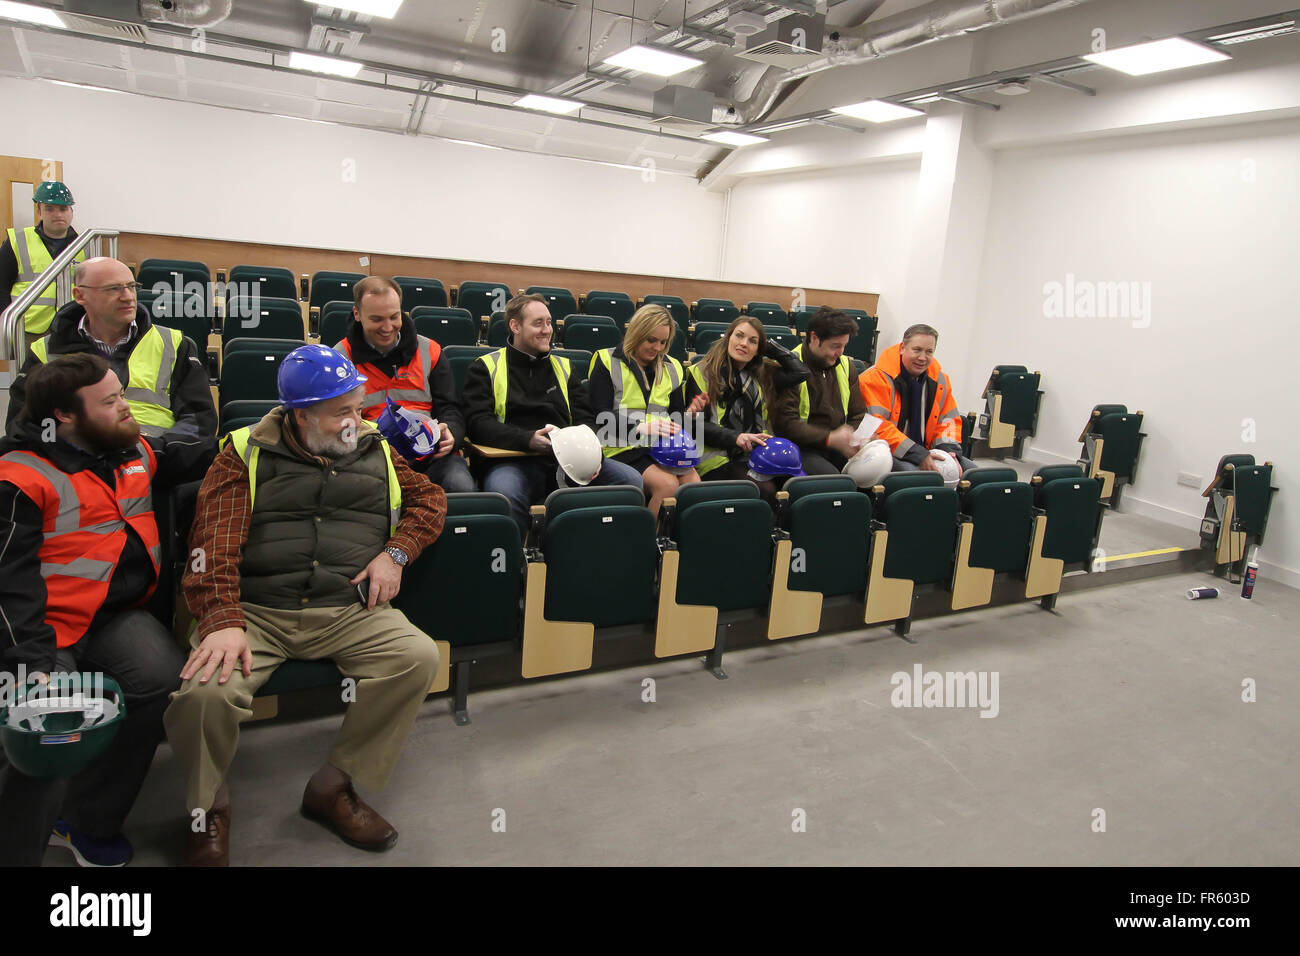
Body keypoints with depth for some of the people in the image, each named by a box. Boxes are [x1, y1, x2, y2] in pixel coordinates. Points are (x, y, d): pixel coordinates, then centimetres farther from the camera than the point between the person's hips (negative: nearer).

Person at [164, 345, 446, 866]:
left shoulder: (375, 450, 14)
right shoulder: (245, 453, 4)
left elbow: (430, 498, 21)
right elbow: (216, 542, -6)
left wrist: (396, 551, 2)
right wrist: (223, 621, -22)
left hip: (351, 612, 2)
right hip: (255, 611, -2)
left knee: (419, 656, -24)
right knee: (204, 690, -29)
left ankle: (334, 786, -4)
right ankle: (208, 806, 6)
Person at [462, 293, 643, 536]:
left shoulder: (564, 367, 24)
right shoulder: (486, 367, 11)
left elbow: (585, 419, 17)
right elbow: (478, 423, -2)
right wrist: (529, 440, -18)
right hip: (515, 461, -4)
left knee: (631, 479, -19)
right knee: (503, 491, -40)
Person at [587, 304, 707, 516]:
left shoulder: (672, 367, 20)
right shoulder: (607, 361, 3)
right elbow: (600, 415, -7)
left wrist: (689, 413, -2)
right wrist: (642, 427, -21)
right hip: (623, 448, -4)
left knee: (694, 483, -25)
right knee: (667, 484, -30)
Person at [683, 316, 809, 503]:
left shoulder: (762, 375, 20)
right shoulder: (701, 372, 6)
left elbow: (801, 372, 14)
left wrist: (770, 346, 18)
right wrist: (735, 437, -16)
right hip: (717, 458, -4)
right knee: (765, 491, -32)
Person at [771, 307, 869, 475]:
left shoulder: (845, 365, 13)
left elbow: (859, 415, 18)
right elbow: (784, 423, -16)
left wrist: (854, 439, -5)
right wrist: (830, 438, -23)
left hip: (837, 446, 6)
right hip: (802, 448, -6)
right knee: (831, 478, -33)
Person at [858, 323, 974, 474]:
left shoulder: (939, 380, 10)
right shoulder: (877, 378, -13)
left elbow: (949, 419, 16)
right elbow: (878, 427, -20)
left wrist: (950, 451, -6)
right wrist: (919, 456, -24)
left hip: (923, 451, 7)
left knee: (969, 467, -7)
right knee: (910, 471, -36)